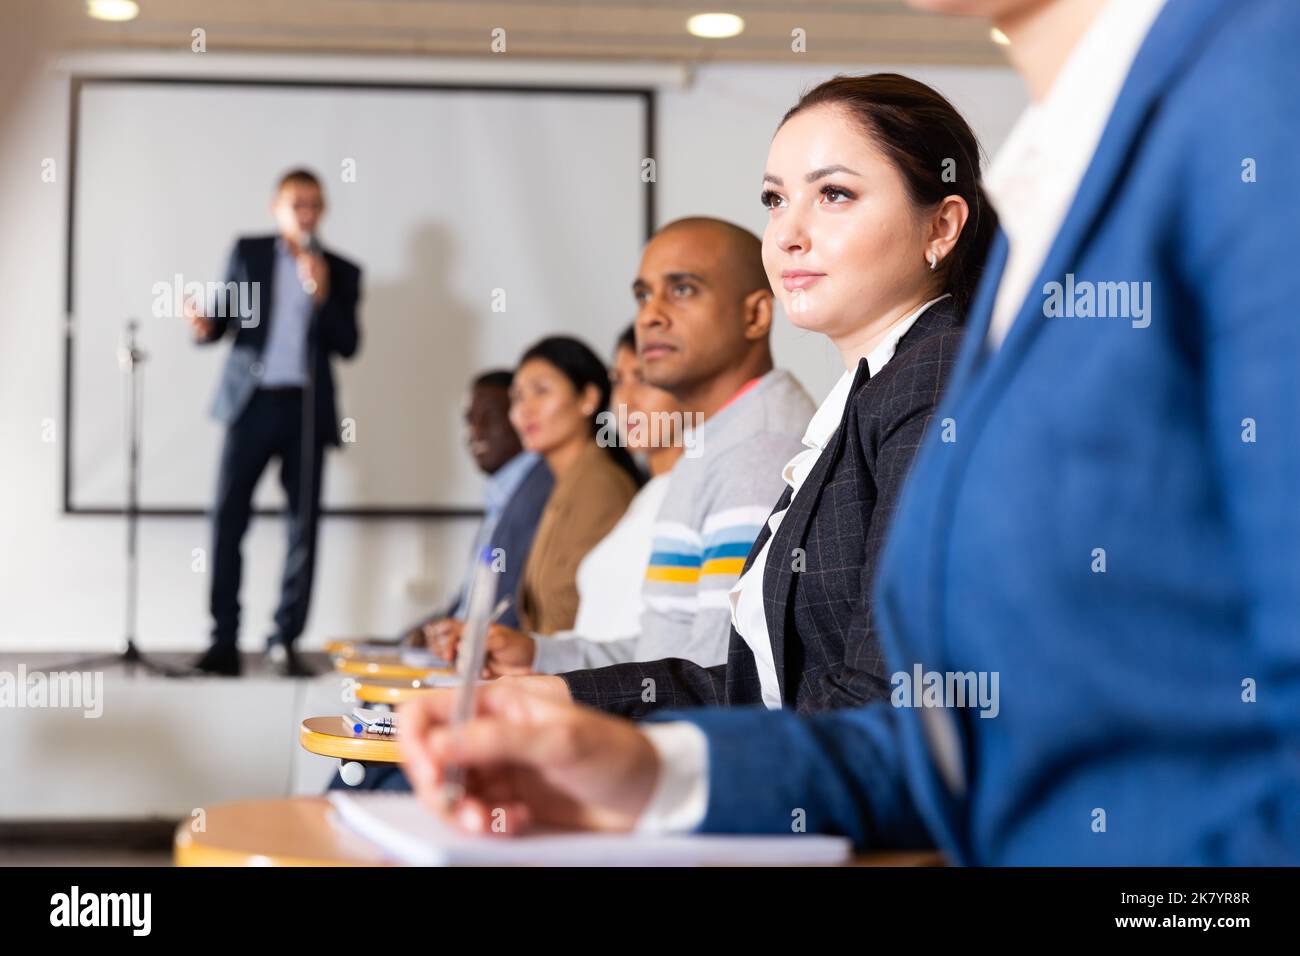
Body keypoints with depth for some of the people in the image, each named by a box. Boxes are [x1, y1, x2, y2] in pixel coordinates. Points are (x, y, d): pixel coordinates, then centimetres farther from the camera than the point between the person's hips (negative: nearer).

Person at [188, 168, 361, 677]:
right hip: (252, 401, -1)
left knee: (303, 523, 0)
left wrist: (322, 295, -12)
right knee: (228, 516, -6)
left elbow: (347, 345, 1)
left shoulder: (340, 271, 9)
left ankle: (284, 639, 8)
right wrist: (205, 324, -18)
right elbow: (225, 313, 5)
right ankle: (224, 640, -2)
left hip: (306, 407, 1)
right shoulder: (248, 251, 9)